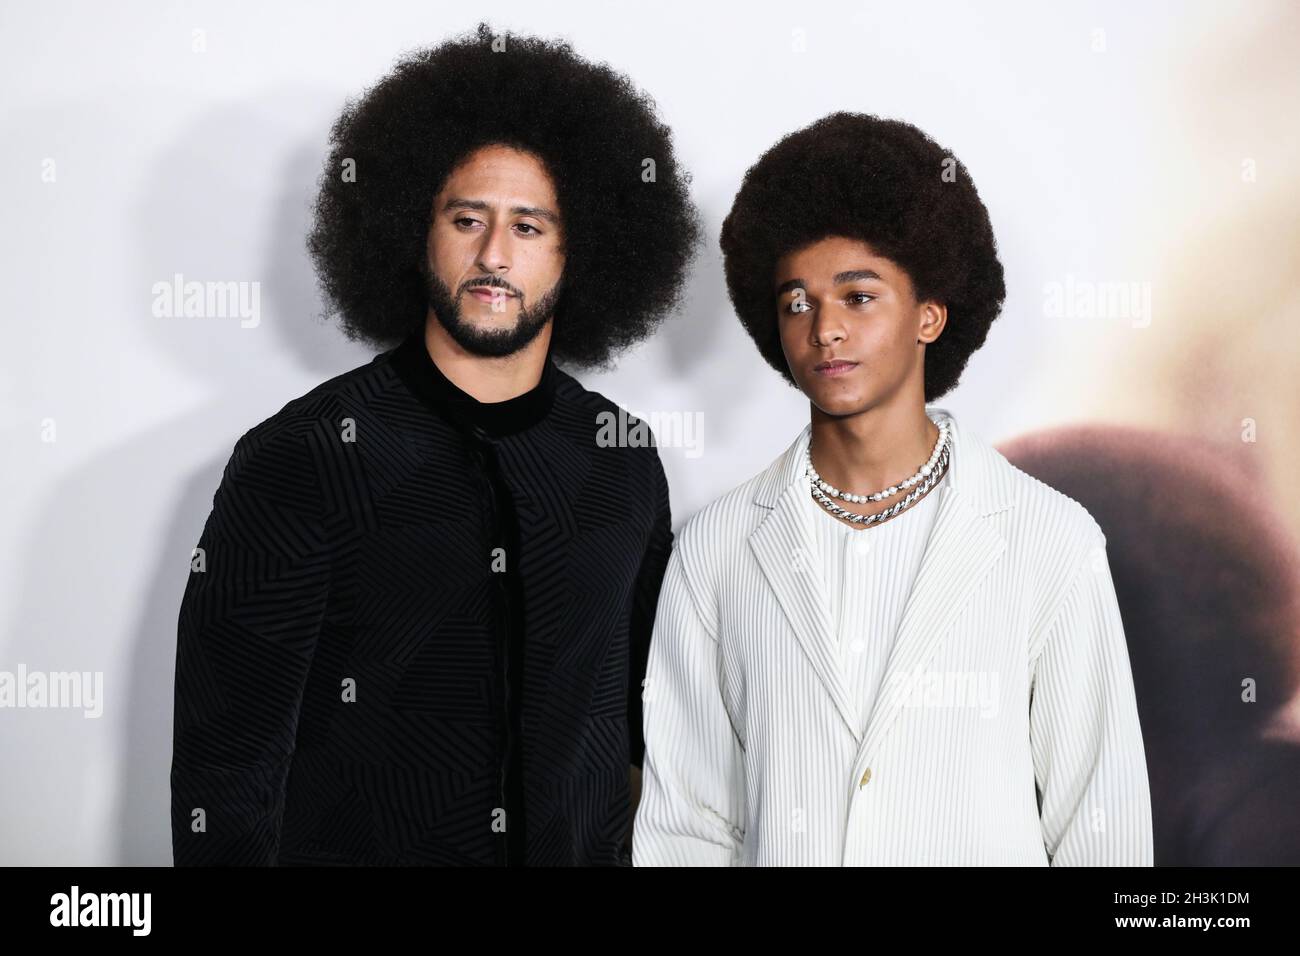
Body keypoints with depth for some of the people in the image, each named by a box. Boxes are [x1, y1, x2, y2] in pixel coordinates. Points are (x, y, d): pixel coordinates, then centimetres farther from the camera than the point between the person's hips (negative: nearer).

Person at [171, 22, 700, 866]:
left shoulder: (623, 461, 0)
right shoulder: (297, 462, -13)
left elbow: (643, 714, 9)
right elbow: (225, 760, -12)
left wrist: (636, 841, 4)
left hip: (582, 845, 4)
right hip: (353, 843, -3)